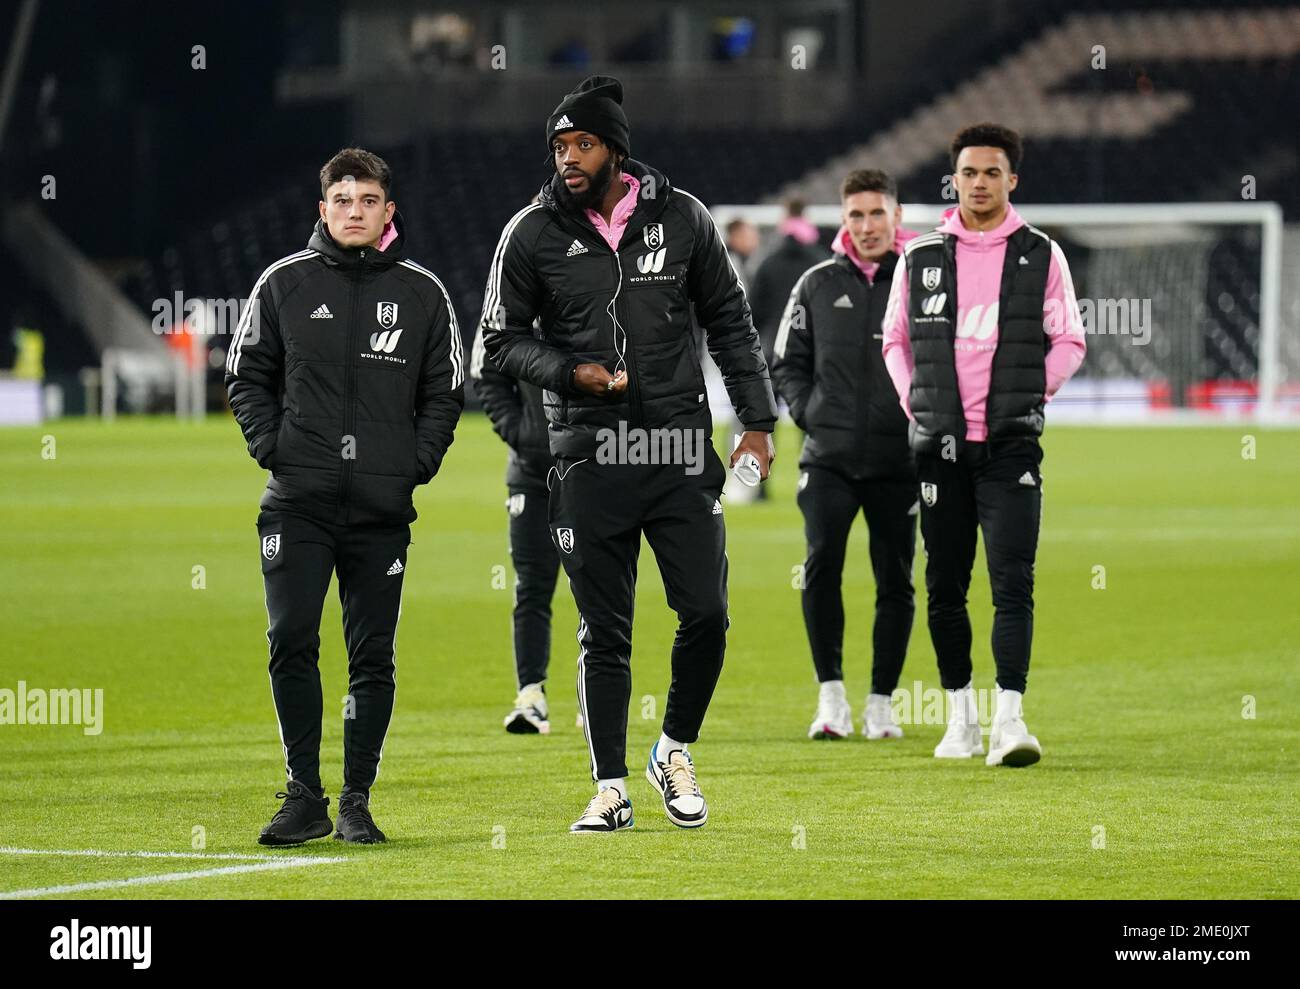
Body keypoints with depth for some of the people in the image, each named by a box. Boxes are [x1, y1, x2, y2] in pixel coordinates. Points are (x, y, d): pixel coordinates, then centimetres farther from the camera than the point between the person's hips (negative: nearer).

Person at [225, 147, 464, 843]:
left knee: (373, 656, 2)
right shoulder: (284, 284, 6)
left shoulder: (422, 294, 7)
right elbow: (249, 375, 11)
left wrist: (417, 464, -1)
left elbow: (445, 392, 12)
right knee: (291, 642, -9)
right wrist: (271, 448, -2)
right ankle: (305, 798, -1)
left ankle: (357, 800, 10)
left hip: (383, 506, 1)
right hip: (298, 501, 0)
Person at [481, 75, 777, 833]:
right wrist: (570, 372, -12)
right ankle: (611, 789, 11)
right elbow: (503, 340, 6)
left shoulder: (681, 219, 2)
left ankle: (675, 752, 20)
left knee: (707, 614, -3)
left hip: (682, 453, 1)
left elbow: (730, 322, 9)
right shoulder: (534, 235, 0)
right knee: (604, 634, 2)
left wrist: (758, 421, 4)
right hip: (591, 458, -1)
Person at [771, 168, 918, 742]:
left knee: (895, 580, 3)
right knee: (821, 563, -15)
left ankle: (881, 702, 14)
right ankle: (831, 695, -6)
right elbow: (787, 364, 15)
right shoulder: (818, 285, 7)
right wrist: (808, 412, 0)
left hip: (899, 460, -1)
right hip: (829, 458, 1)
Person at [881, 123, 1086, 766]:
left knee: (1012, 584, -12)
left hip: (1011, 446, -2)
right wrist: (915, 403, 5)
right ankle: (961, 718, 16)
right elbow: (895, 339, 16)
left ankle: (1009, 716, -17)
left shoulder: (1040, 255, 4)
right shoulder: (921, 256, 7)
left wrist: (1026, 395, -2)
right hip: (941, 446, 2)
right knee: (944, 587, 6)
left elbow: (1069, 342, 8)